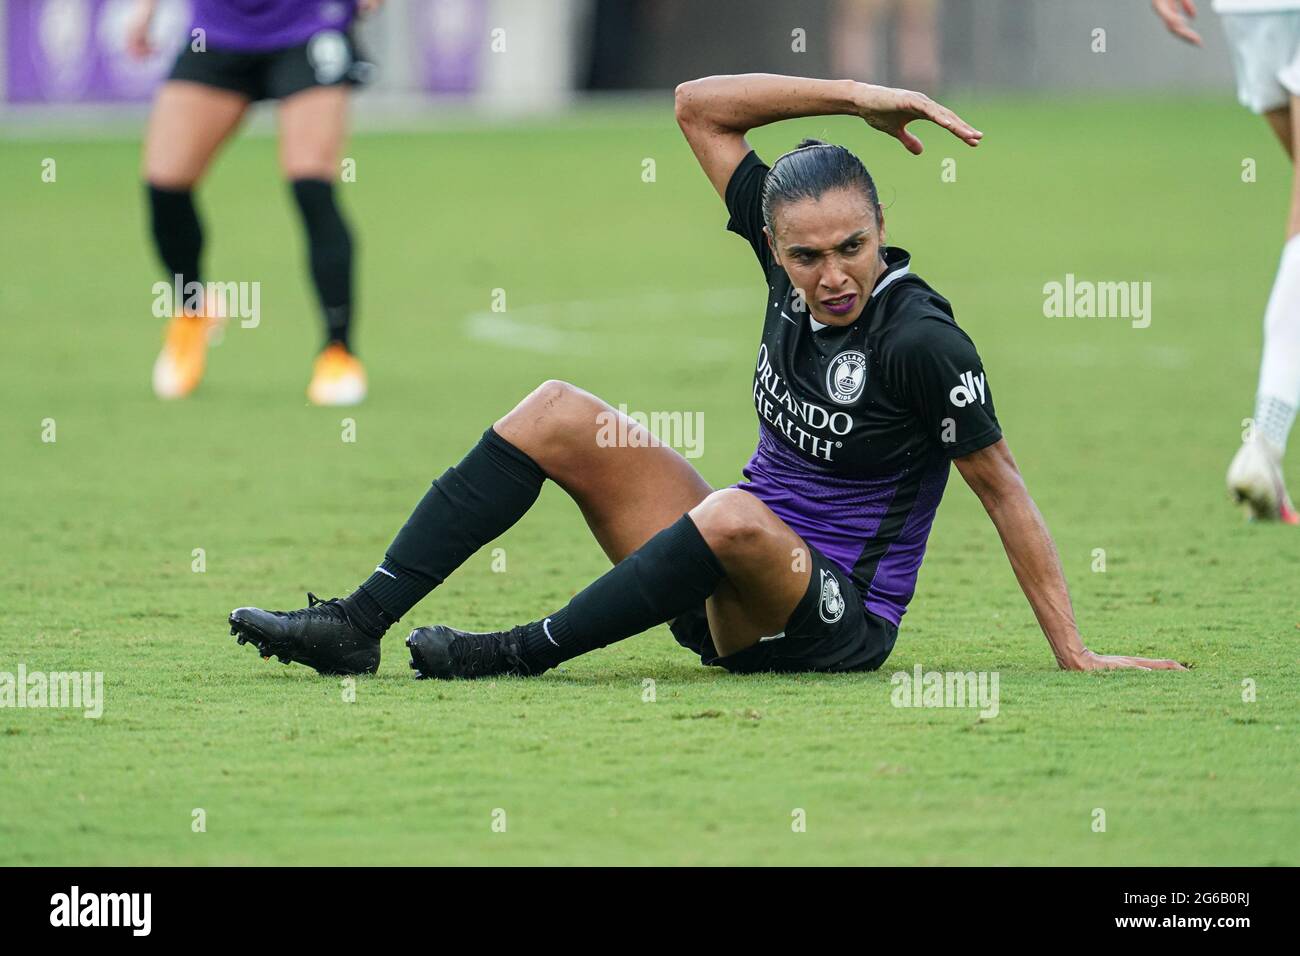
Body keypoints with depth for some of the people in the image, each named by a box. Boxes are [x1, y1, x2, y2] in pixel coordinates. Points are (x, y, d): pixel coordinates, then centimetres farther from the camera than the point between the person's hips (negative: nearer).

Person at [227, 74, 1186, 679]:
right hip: (730, 591, 8)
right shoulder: (792, 268, -3)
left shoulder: (923, 341, -22)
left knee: (734, 516, -40)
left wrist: (1073, 652, -15)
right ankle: (357, 624, -11)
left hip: (838, 620, -7)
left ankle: (526, 652, -23)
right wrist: (854, 96, -7)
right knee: (557, 414, -4)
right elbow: (701, 105, 2)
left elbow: (1002, 488, -15)